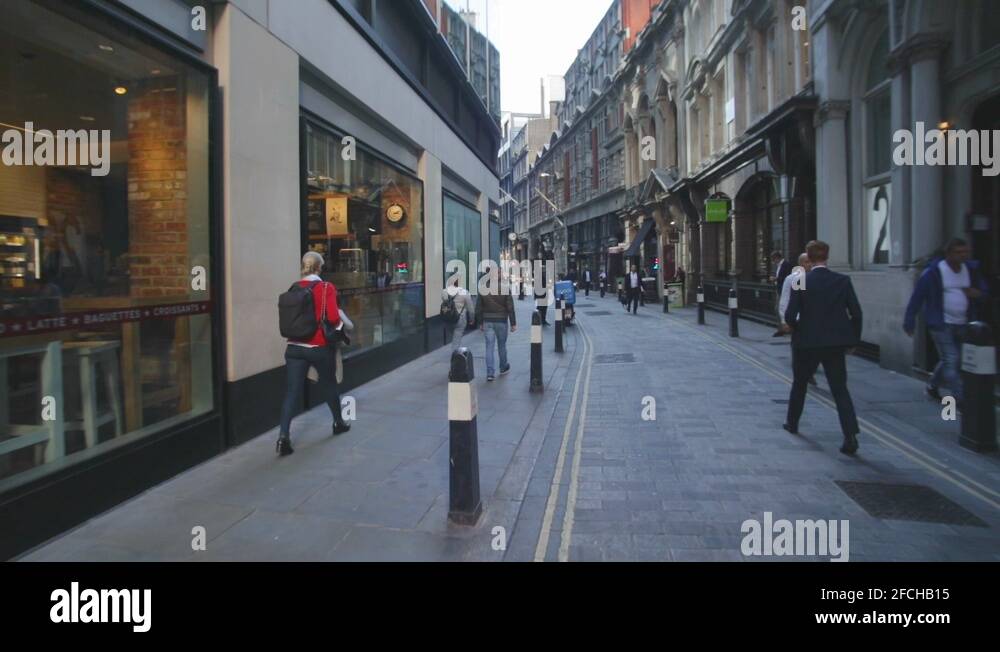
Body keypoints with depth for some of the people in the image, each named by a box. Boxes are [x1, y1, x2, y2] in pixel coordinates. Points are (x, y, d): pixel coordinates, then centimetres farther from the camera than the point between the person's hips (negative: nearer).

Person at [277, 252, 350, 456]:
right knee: (329, 384, 18)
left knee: (292, 391, 1)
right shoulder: (326, 288, -9)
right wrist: (336, 324, 3)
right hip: (320, 346, -3)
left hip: (294, 347, 3)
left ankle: (283, 435, -11)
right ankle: (339, 423, 37)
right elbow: (333, 318, -18)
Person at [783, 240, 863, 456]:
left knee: (800, 383, 20)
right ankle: (850, 436, -8)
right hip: (836, 343, 1)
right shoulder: (843, 281, -2)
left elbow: (790, 315, -11)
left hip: (807, 342, -1)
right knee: (840, 389, 4)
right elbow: (856, 313, -3)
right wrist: (853, 339, 9)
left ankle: (792, 422, 37)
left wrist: (795, 329, 10)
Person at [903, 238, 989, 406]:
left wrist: (977, 293, -6)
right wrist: (909, 321, -12)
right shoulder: (933, 272, -13)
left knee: (949, 360, 16)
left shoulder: (970, 269, 6)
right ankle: (961, 401, -6)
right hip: (941, 324, -7)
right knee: (951, 361, -9)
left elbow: (984, 290, 19)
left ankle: (932, 387, 36)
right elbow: (917, 297, -11)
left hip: (962, 324, 7)